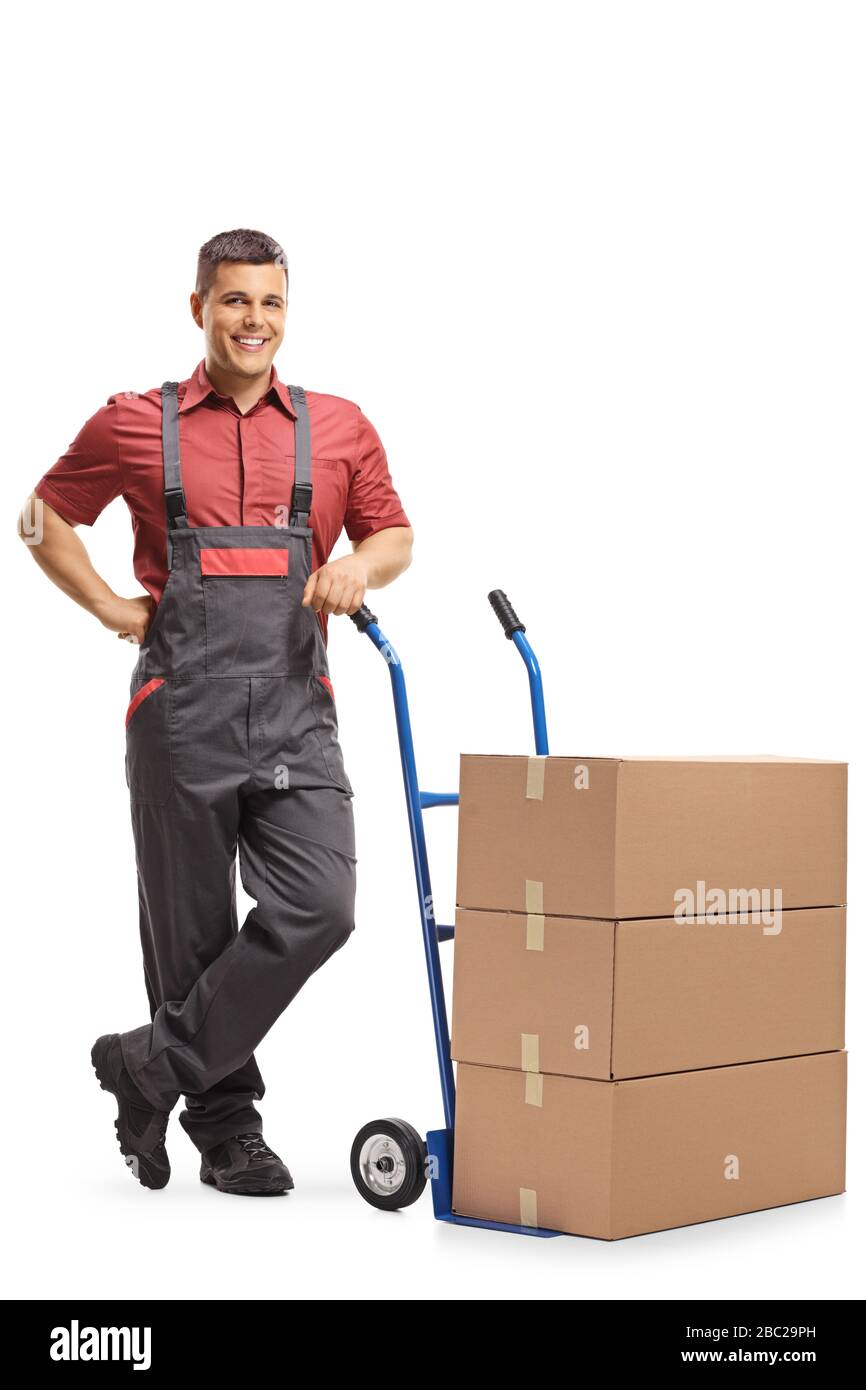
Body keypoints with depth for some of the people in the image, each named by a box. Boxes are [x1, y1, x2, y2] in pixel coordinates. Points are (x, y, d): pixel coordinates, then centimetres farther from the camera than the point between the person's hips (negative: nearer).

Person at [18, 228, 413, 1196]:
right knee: (193, 928, 4)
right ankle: (224, 1125, 20)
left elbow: (392, 534, 19)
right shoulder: (135, 425, 5)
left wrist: (359, 567, -3)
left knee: (317, 909, -12)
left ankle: (156, 1064, 4)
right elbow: (45, 518, 16)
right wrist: (112, 610, 5)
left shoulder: (339, 427, 9)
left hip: (294, 709, 2)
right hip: (183, 708, -1)